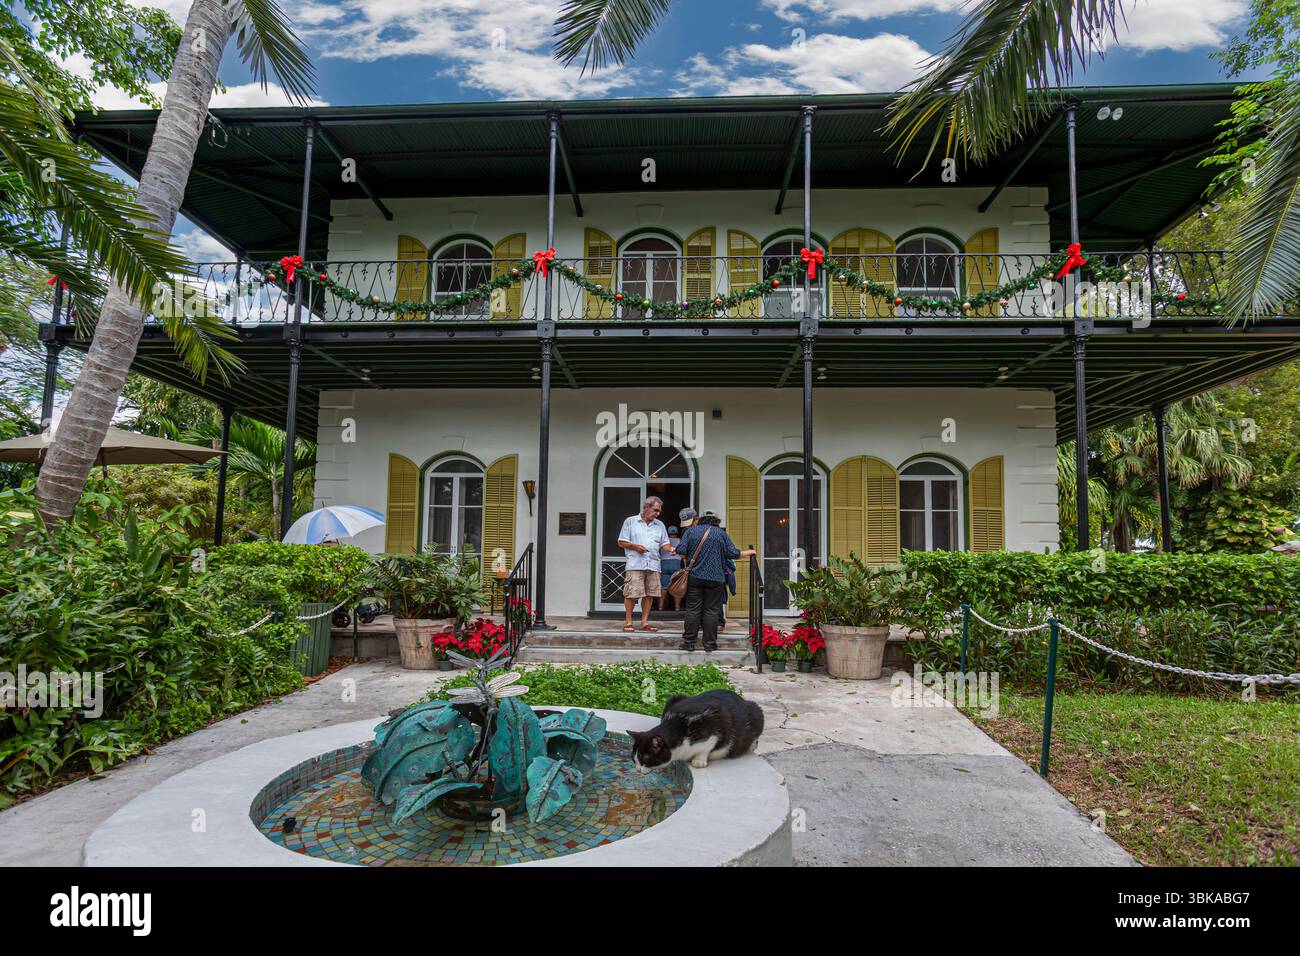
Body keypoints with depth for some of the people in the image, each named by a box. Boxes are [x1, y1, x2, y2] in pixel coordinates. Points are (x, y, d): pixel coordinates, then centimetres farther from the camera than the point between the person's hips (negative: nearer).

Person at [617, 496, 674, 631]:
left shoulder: (660, 525, 18)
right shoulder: (630, 522, 6)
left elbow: (664, 543, 17)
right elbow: (621, 542, 5)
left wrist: (670, 549, -6)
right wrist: (635, 546, -10)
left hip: (653, 565, 4)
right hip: (635, 564, -4)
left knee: (649, 594, 4)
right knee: (631, 594, -8)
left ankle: (645, 622, 13)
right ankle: (628, 622, 2)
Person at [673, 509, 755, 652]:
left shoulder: (690, 531, 7)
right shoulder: (721, 533, 6)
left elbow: (681, 551, -3)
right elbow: (733, 553, 1)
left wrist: (686, 561, 16)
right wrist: (748, 553, 16)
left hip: (694, 577, 1)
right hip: (715, 578, 0)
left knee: (693, 610, 3)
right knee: (711, 611, 3)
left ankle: (689, 642, 4)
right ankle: (709, 643, 5)